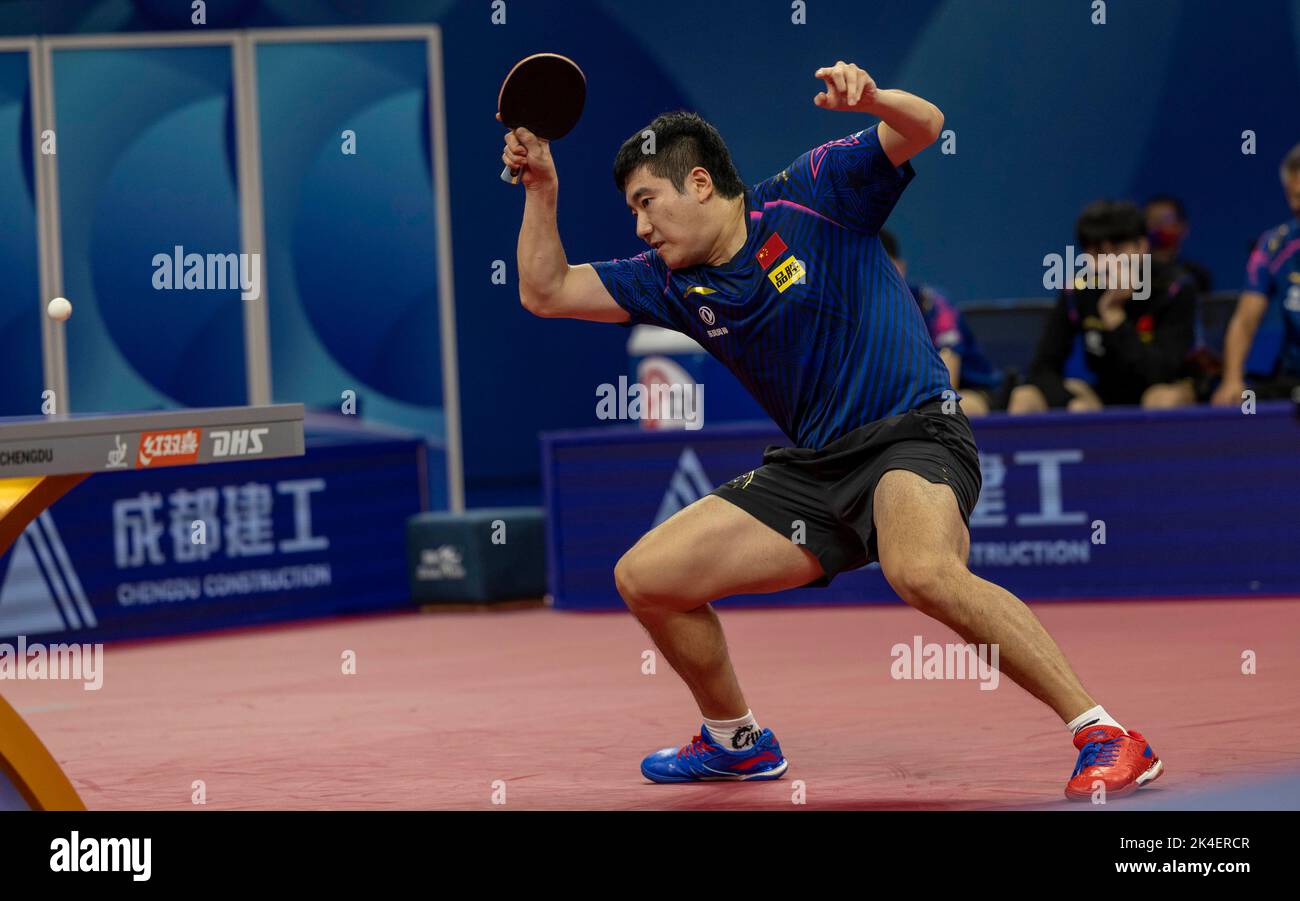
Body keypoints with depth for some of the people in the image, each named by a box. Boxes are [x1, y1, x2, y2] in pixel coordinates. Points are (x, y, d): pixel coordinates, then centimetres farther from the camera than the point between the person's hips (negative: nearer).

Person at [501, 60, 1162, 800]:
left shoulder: (808, 197, -5)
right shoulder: (676, 282, 10)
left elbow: (923, 127, -12)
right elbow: (546, 293, 13)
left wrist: (869, 100, -33)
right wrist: (543, 186, 1)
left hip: (913, 435, -7)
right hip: (813, 466, 7)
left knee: (921, 570, -39)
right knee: (645, 577, 3)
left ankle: (1104, 734, -34)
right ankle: (737, 741, 26)